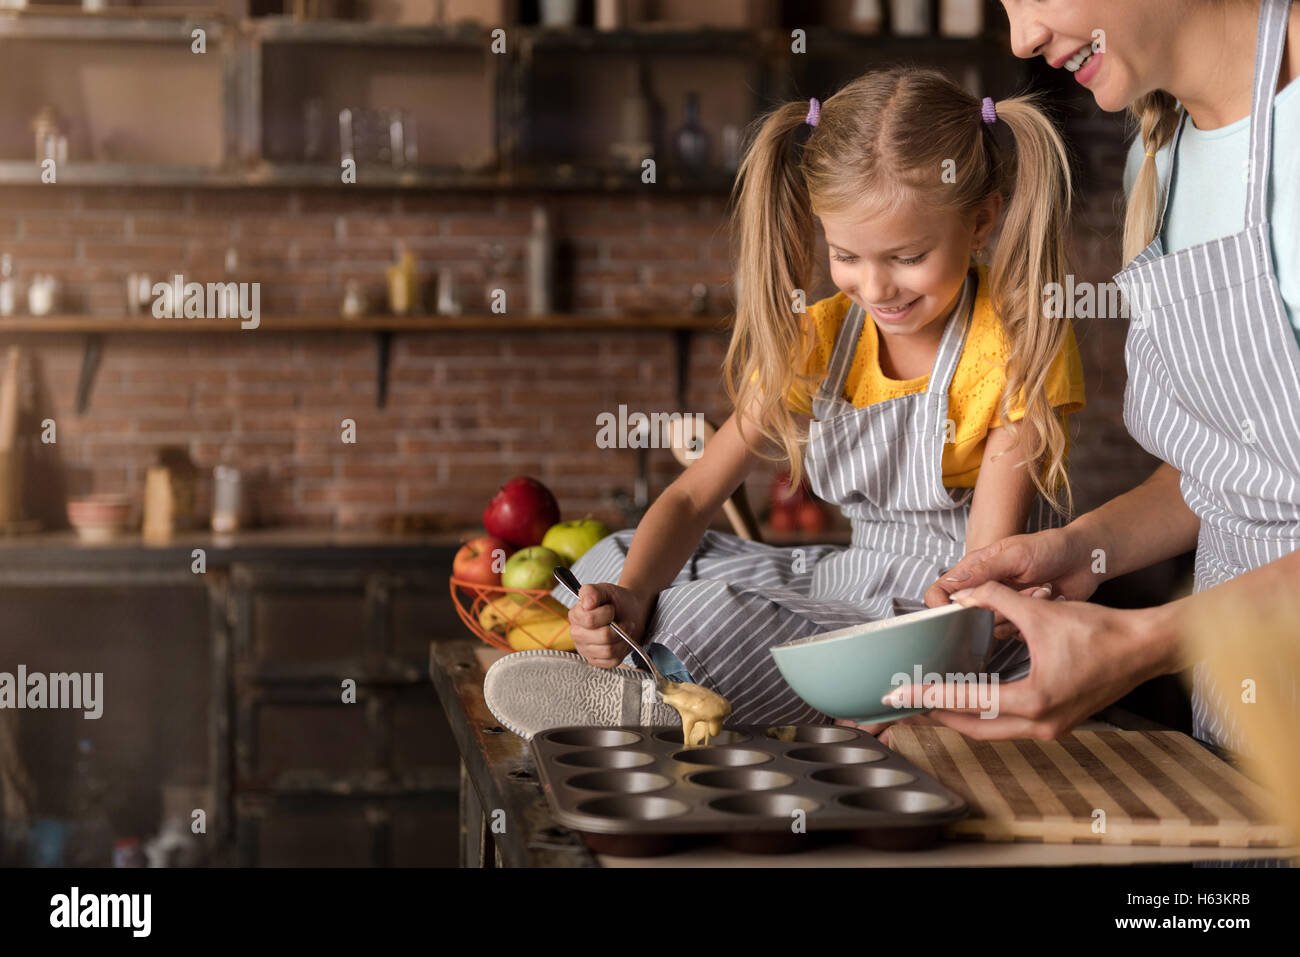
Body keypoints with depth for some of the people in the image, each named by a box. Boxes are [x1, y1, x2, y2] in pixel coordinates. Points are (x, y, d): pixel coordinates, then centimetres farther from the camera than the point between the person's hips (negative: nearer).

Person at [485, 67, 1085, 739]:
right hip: (852, 582, 7)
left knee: (715, 612, -30)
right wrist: (630, 597, -19)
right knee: (612, 563, 5)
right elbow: (693, 495, 1)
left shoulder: (1016, 348, -14)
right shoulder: (817, 338, 4)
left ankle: (651, 703, -5)